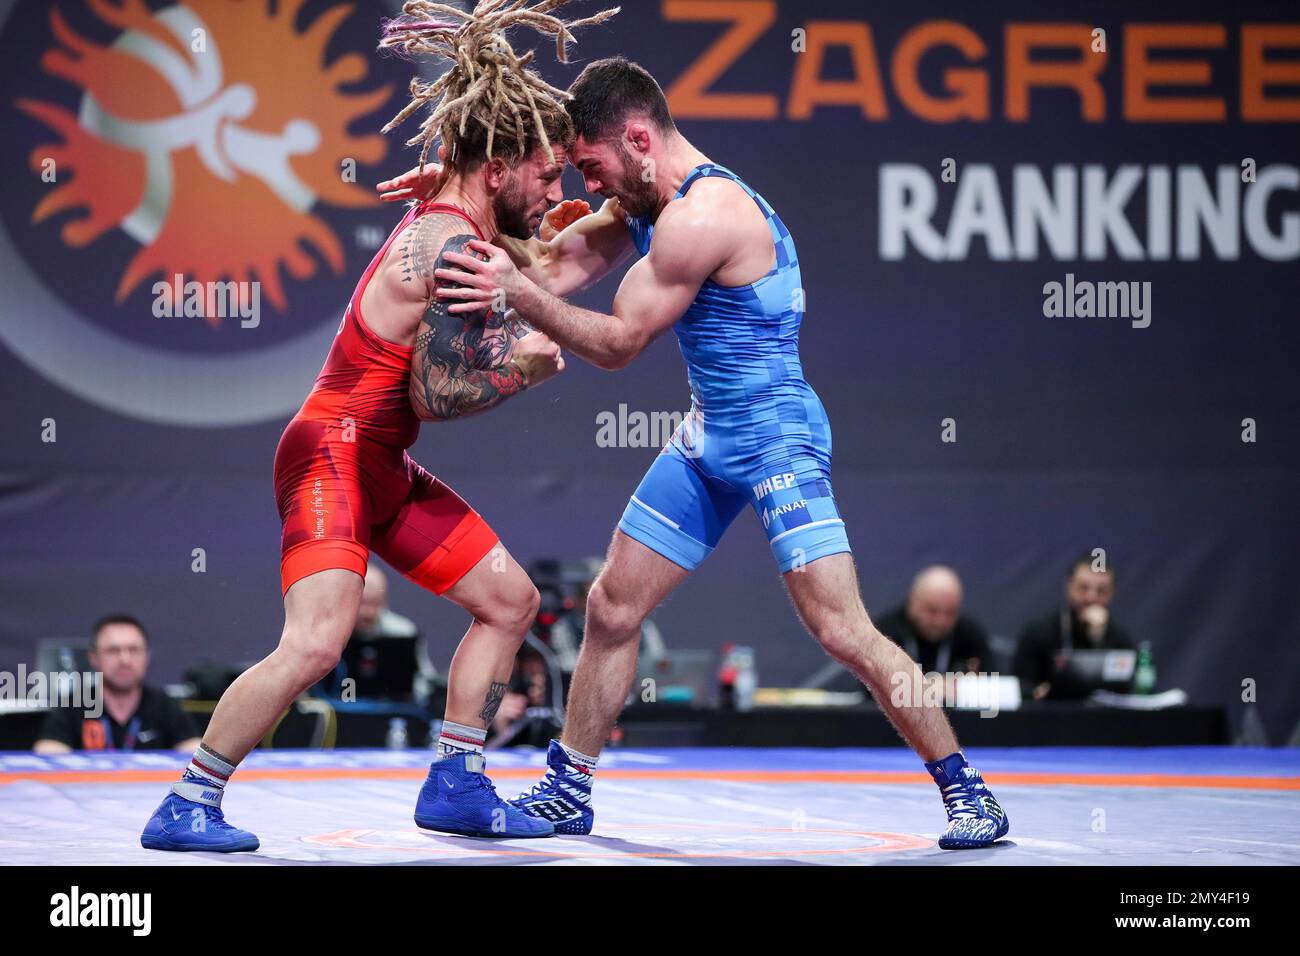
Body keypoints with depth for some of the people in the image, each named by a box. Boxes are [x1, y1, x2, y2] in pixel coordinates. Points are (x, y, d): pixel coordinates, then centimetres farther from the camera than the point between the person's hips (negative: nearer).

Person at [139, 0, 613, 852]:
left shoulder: (445, 226, 9)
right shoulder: (454, 246, -21)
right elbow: (436, 395, -22)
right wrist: (527, 369, -6)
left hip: (384, 468, 11)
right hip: (335, 456, -11)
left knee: (510, 600, 13)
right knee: (316, 643, -24)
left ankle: (456, 784, 17)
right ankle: (188, 806, -15)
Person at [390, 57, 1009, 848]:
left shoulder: (702, 216, -23)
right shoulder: (647, 204, 7)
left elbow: (618, 343, -19)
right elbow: (555, 268, 9)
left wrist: (516, 294, -19)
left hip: (778, 438, -10)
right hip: (708, 441, 10)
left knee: (842, 631, -15)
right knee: (612, 608, 11)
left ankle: (968, 791, -5)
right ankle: (568, 790, 23)